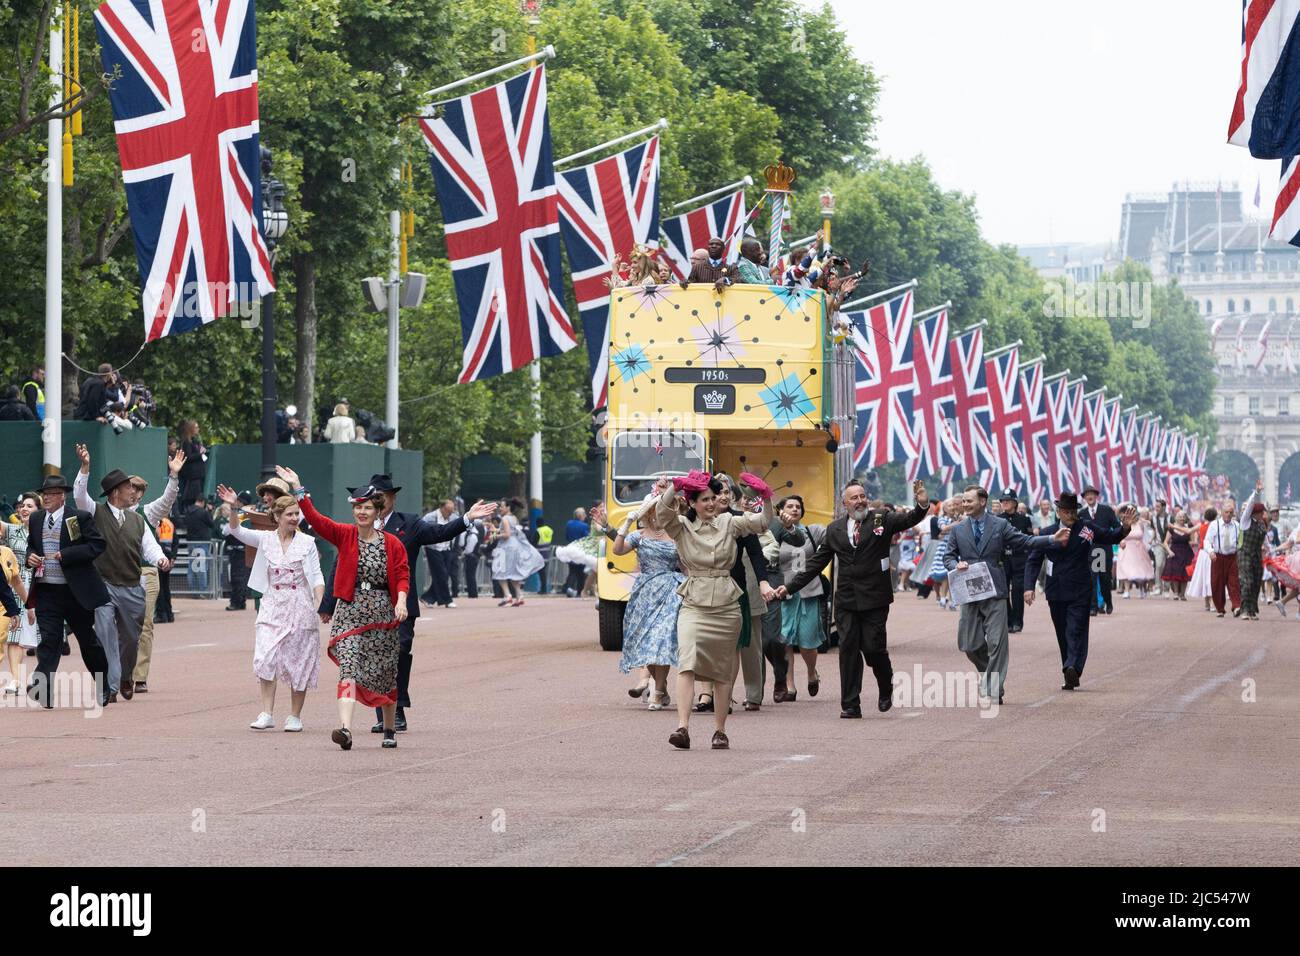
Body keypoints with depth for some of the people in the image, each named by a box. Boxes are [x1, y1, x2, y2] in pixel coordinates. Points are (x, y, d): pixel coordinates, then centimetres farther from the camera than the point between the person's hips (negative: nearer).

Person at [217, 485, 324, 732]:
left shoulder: (307, 542, 2)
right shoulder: (266, 540, 4)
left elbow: (317, 577, 1)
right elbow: (237, 532, -7)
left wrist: (320, 604, -11)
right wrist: (234, 508, -25)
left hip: (300, 607, -1)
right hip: (272, 607, 1)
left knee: (299, 661, 2)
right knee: (265, 658, -11)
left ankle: (295, 716, 11)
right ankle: (267, 713, -8)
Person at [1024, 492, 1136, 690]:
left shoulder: (1087, 528, 1)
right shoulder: (1048, 533, 4)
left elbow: (1112, 537, 7)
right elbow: (1033, 561, 4)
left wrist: (1125, 526, -14)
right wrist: (1029, 586, -8)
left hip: (1080, 592, -2)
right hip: (1056, 592, 3)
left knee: (1076, 631, -14)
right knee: (1063, 635, 7)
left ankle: (1072, 669, -27)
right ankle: (1071, 675, 15)